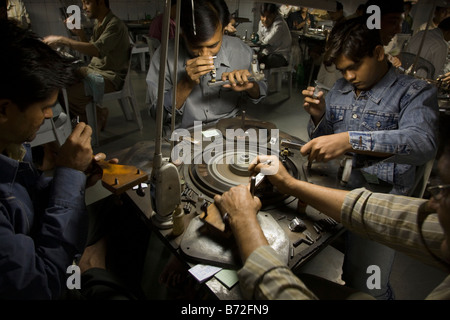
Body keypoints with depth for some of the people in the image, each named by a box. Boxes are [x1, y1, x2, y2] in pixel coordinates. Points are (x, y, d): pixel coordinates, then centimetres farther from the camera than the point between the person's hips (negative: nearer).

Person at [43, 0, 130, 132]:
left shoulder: (115, 25, -17)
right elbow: (90, 48, 20)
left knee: (68, 95, -24)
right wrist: (78, 32, 5)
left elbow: (96, 50, -31)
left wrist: (62, 40, -28)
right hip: (94, 70, 9)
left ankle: (98, 114, 2)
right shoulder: (99, 23, 13)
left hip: (110, 77, -9)